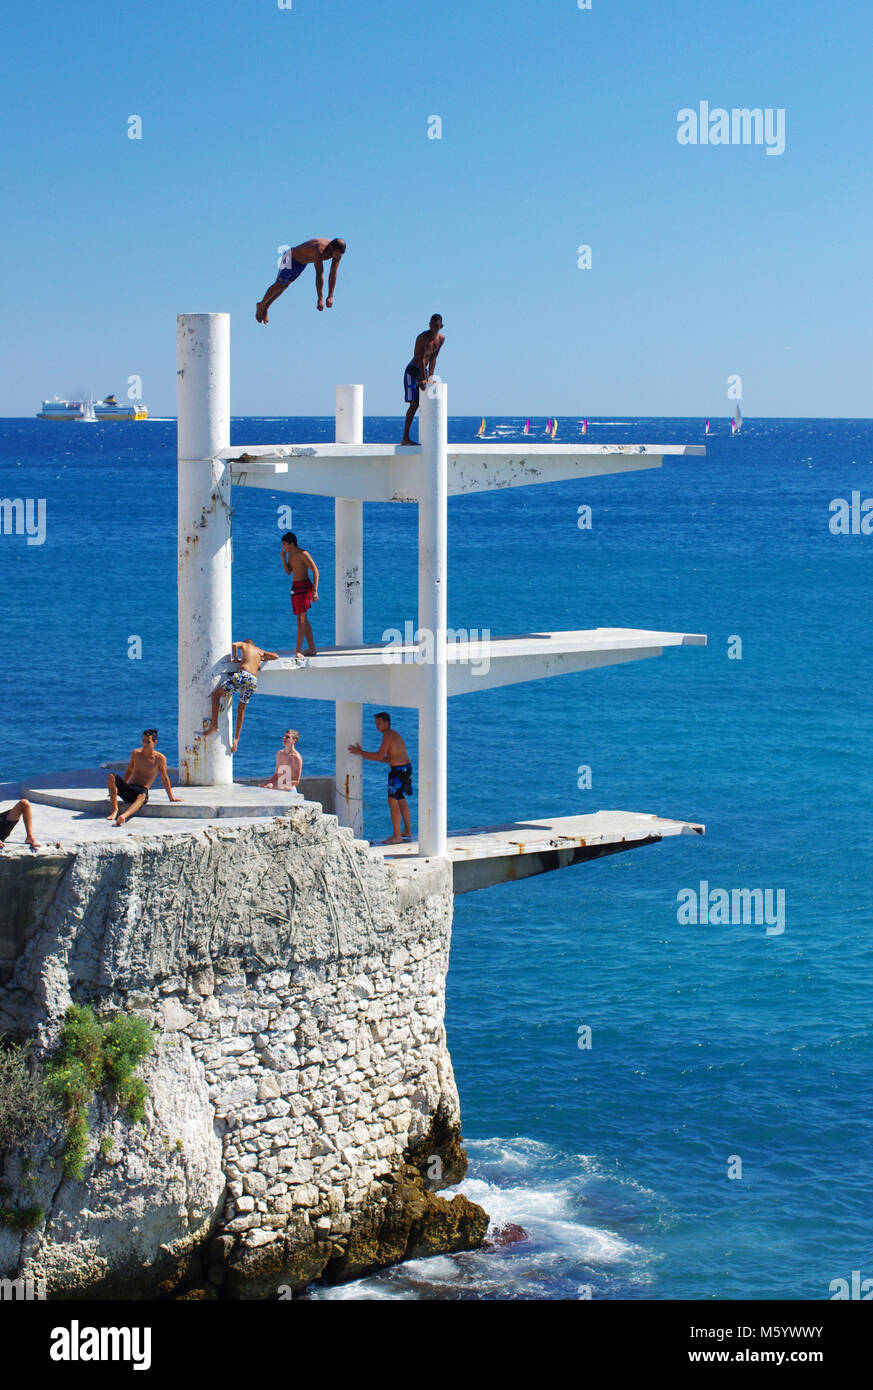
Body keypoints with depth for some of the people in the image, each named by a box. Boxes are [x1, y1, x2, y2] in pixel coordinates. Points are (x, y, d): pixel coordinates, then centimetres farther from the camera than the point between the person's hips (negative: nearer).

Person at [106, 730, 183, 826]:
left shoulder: (160, 758, -1)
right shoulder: (135, 753, 9)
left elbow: (164, 779, 10)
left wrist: (171, 797, 16)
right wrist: (120, 787, 32)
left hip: (142, 790, -4)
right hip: (128, 788, 4)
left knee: (142, 796, -42)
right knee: (111, 776, -24)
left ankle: (124, 816, -72)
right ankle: (114, 810, -29)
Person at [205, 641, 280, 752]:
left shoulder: (245, 645, 19)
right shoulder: (260, 651, 30)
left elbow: (234, 644, -2)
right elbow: (276, 656, 36)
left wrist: (235, 658, 11)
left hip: (243, 675, -5)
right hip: (254, 681, 5)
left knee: (216, 694, 4)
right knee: (241, 709, 21)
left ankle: (213, 724, -10)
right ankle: (236, 739, 16)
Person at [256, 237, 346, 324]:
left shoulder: (338, 251, -22)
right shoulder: (319, 250, -44)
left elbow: (333, 274, -17)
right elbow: (319, 275, -44)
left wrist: (330, 297, -19)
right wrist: (320, 299, -43)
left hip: (303, 262, 7)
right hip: (291, 258, -7)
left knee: (285, 285, 18)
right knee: (279, 285, 6)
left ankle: (265, 308, 34)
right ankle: (262, 305, 30)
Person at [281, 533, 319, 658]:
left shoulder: (303, 554, -14)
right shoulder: (290, 554, 12)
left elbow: (315, 570, -16)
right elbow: (288, 572, 14)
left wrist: (314, 590, -21)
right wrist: (283, 559, -1)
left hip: (304, 586, -10)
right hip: (295, 587, 10)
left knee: (301, 619, -11)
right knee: (303, 619, 14)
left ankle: (298, 651, -14)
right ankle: (312, 649, 21)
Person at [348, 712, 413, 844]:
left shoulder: (388, 735, -13)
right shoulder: (394, 734, 17)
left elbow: (380, 756, -19)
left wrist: (361, 753, -12)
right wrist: (367, 757, 15)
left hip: (398, 770, -11)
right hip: (406, 768, 11)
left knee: (393, 801, -10)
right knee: (401, 799, 22)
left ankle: (397, 836, -12)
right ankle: (407, 831, 33)